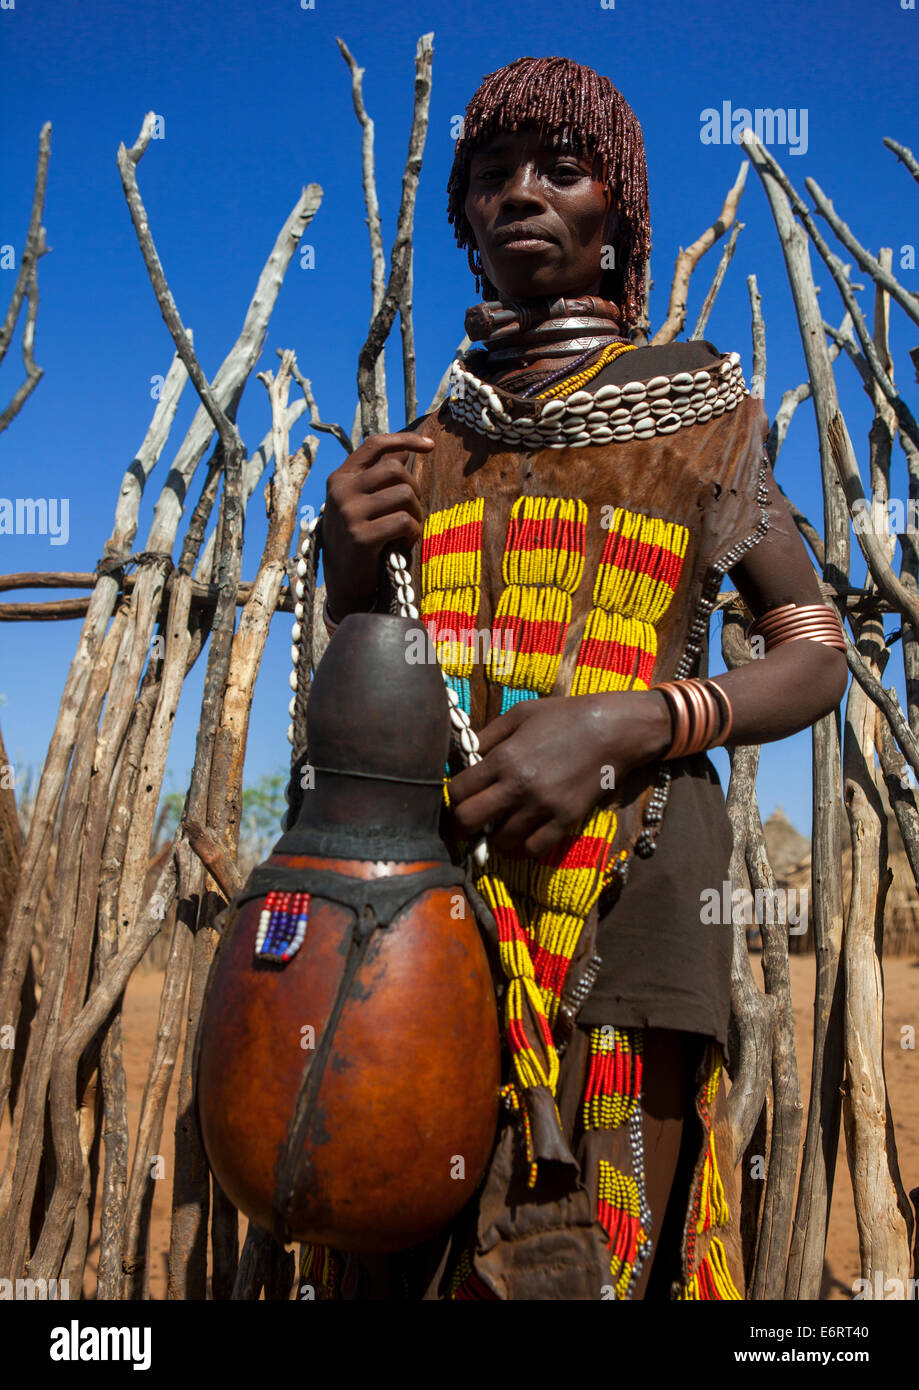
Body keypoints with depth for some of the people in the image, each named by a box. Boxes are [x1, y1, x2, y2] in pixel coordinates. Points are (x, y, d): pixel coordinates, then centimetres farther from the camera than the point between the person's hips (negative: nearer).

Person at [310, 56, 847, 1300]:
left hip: (616, 907, -2)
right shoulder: (418, 458, 15)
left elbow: (816, 657, 4)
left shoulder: (696, 413, 8)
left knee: (579, 1256, -4)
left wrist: (620, 725, -13)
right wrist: (349, 582, -3)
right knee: (399, 1257, 4)